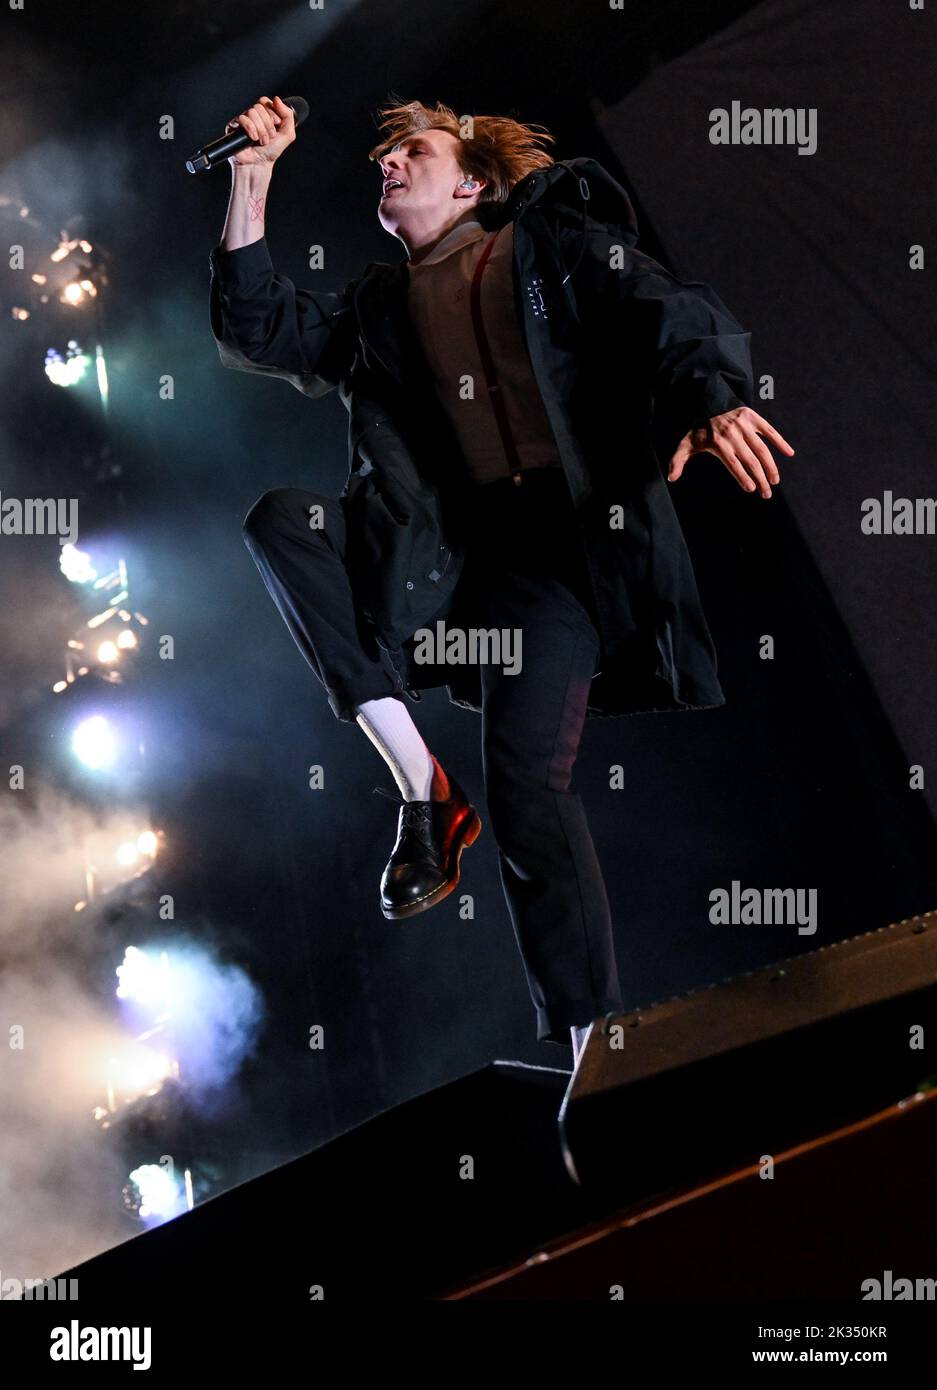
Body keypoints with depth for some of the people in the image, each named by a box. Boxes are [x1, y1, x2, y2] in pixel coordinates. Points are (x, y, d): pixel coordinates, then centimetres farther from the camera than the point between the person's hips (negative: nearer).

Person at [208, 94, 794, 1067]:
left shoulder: (553, 243, 11)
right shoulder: (378, 311, 23)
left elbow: (674, 314, -3)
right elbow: (251, 330, 13)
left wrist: (714, 399, -26)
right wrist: (253, 173, 11)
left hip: (561, 544, -5)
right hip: (444, 549, 5)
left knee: (526, 787, -19)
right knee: (278, 517, -17)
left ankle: (590, 1045, -11)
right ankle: (416, 779, -16)